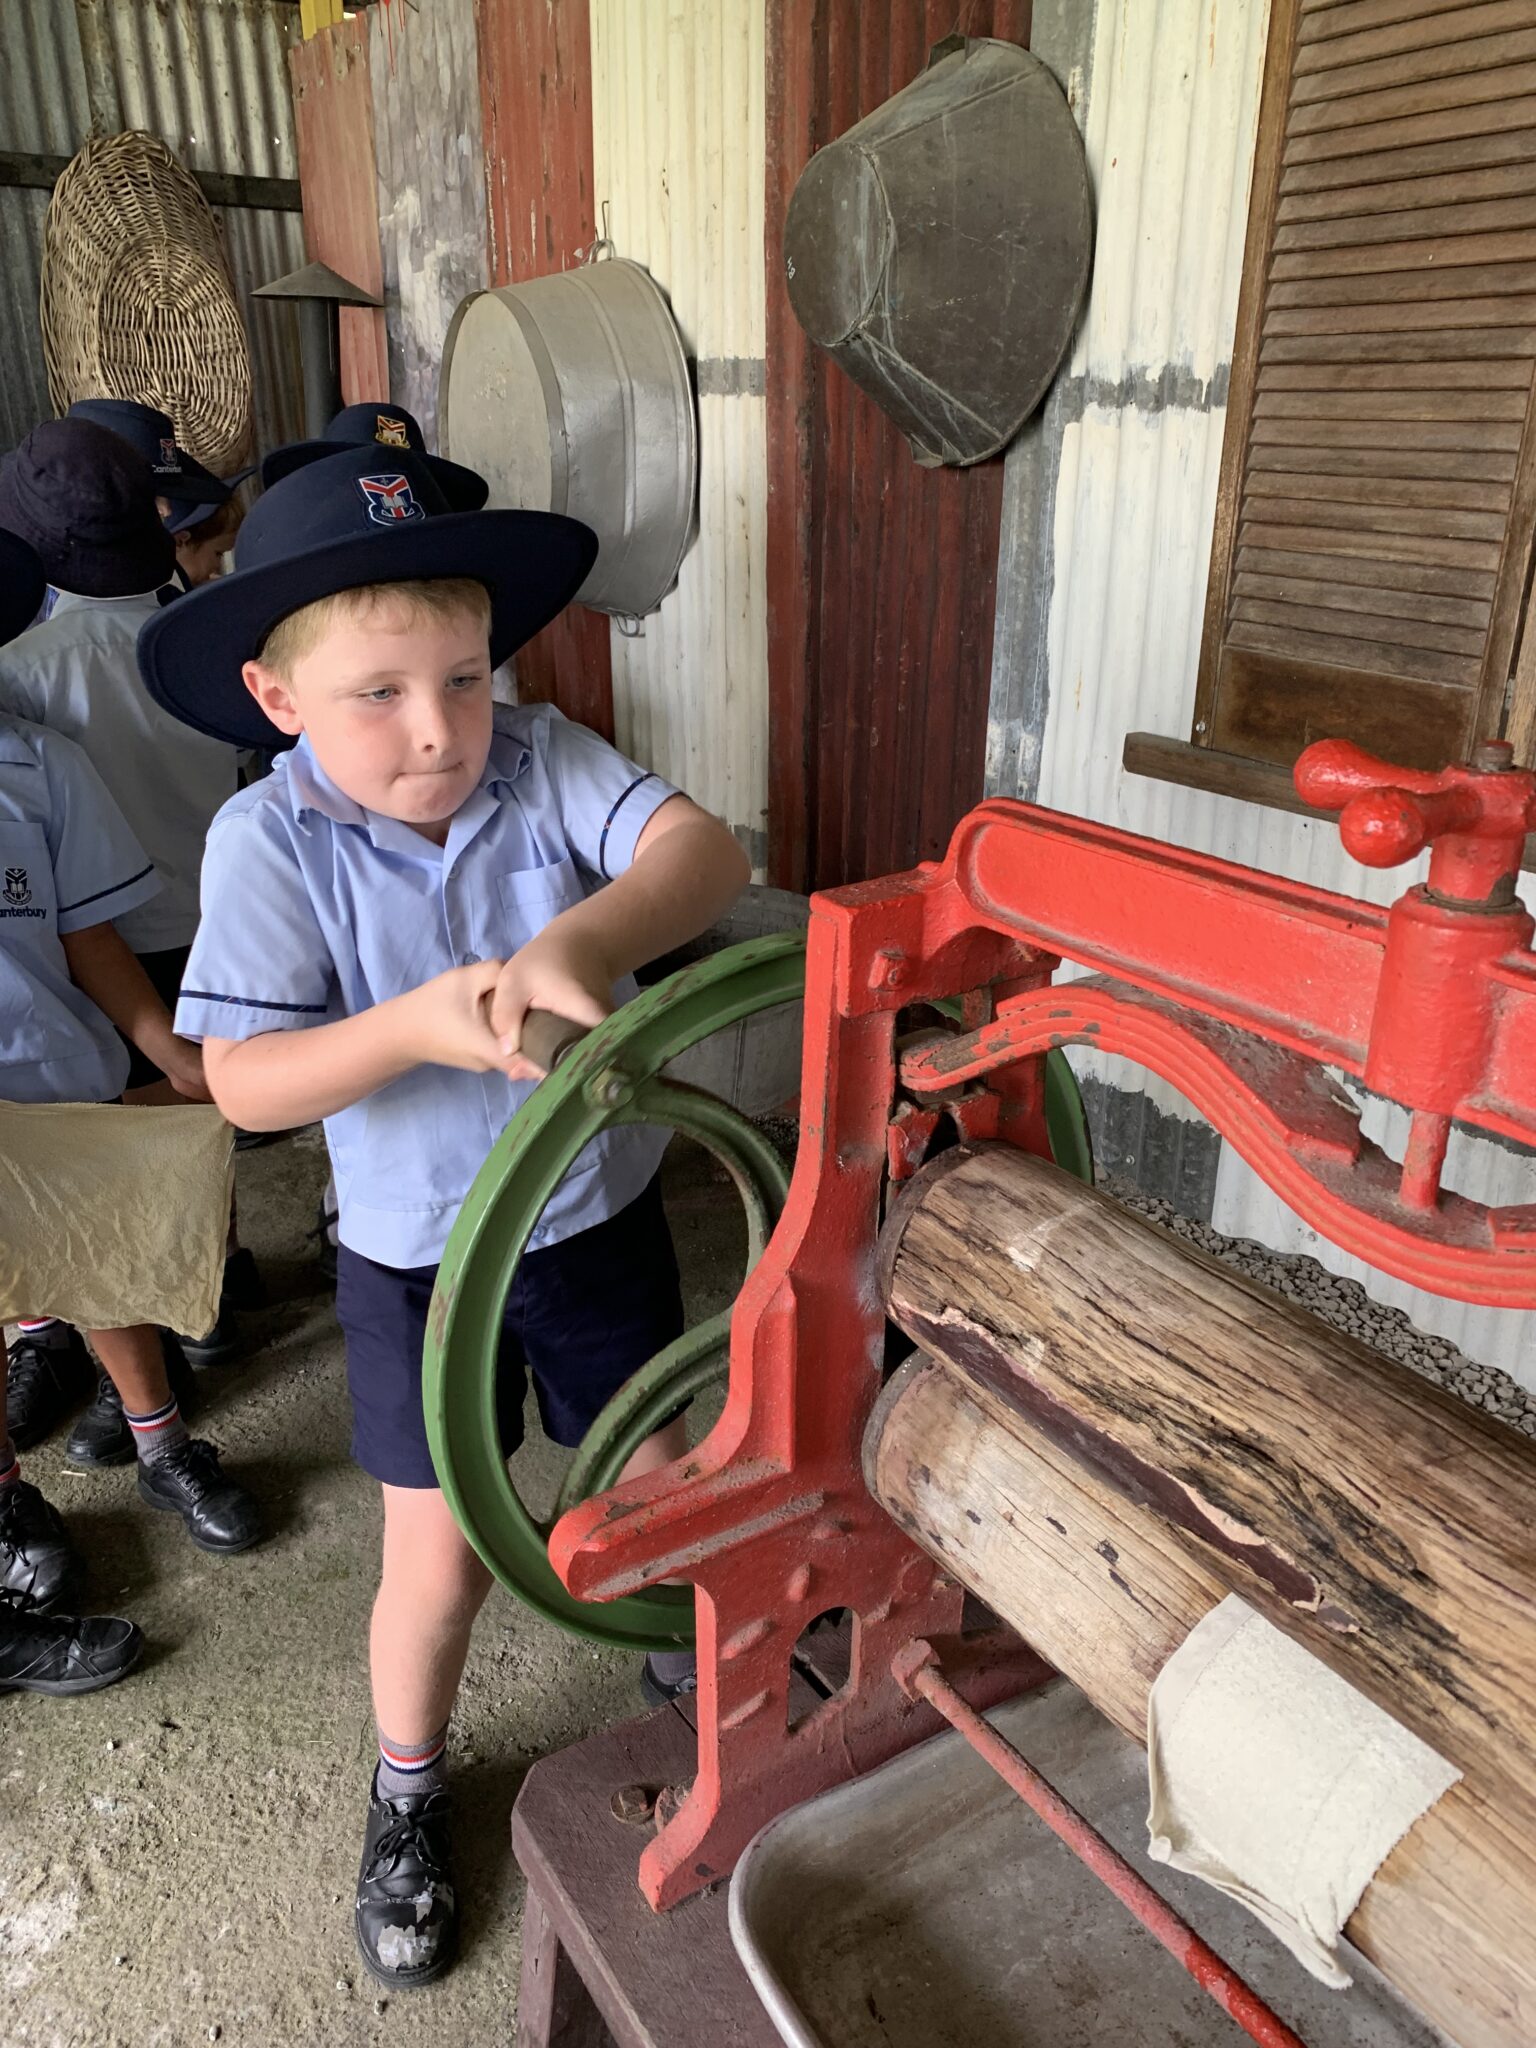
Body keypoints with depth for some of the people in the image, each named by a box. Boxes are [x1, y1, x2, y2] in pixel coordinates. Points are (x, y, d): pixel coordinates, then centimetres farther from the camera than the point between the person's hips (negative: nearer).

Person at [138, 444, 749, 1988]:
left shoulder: (541, 761, -12)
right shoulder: (270, 841, -16)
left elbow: (706, 849, -27)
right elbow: (245, 1083, -21)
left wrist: (586, 938, -46)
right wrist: (417, 1023, -38)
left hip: (601, 1218, 2)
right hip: (418, 1255, -1)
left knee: (656, 1485, 19)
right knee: (440, 1555, 7)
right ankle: (407, 1791, 40)